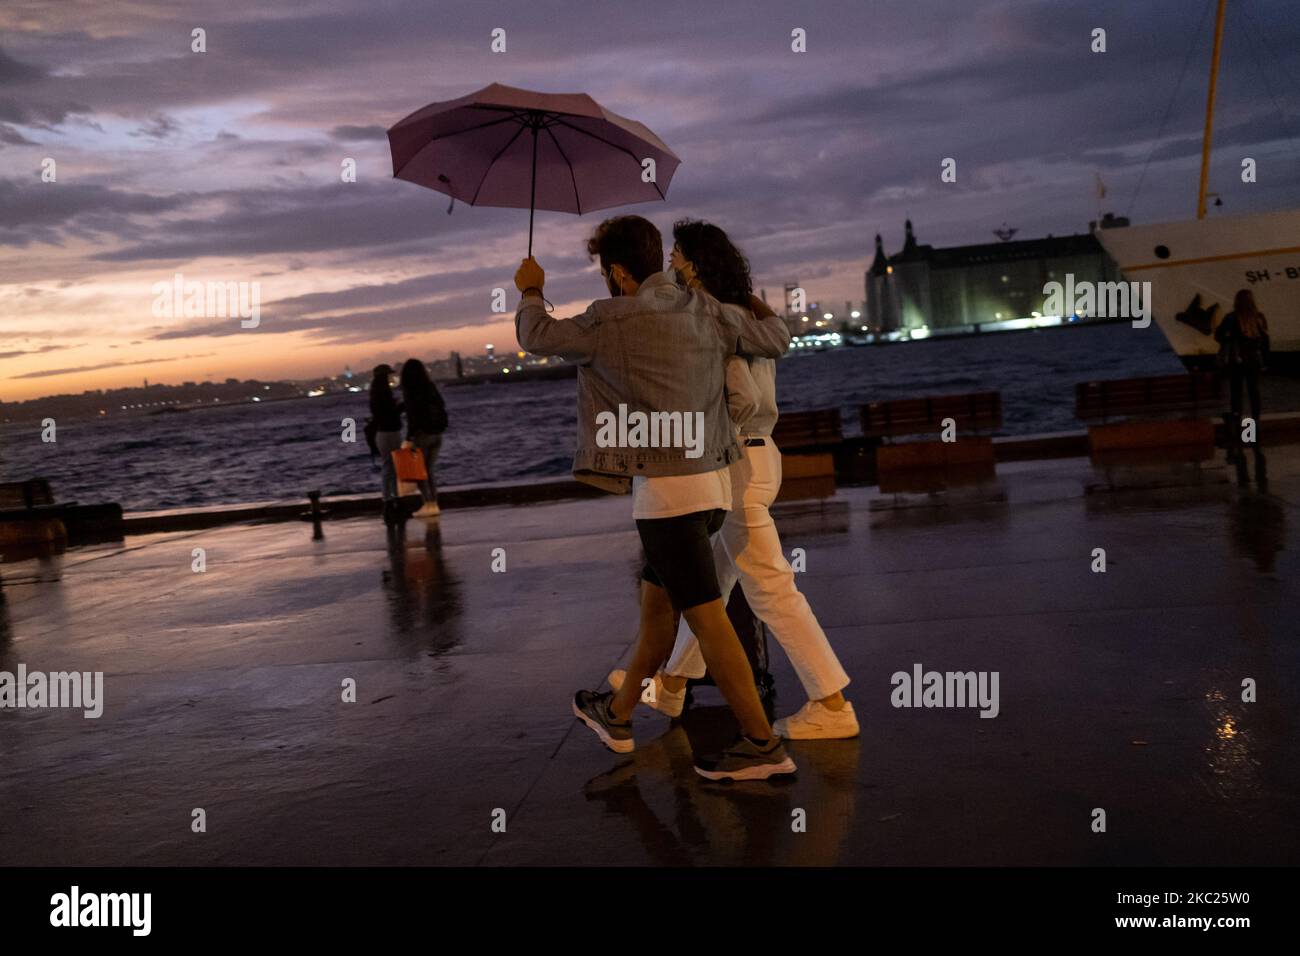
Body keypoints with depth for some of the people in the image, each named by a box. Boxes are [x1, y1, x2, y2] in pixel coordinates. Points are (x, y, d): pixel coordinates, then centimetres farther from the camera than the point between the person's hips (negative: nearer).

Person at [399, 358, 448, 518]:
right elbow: (441, 407, 12)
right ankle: (434, 505, 12)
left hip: (422, 433, -6)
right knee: (429, 470, 15)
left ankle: (428, 505, -1)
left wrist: (408, 438, -14)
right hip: (437, 433, 6)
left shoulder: (410, 391, -12)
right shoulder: (431, 387, 7)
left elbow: (412, 416, -17)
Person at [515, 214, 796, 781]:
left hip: (667, 486, -8)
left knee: (706, 615, -5)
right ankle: (617, 717, 32)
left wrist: (530, 291, 26)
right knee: (655, 602, 17)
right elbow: (776, 340, 16)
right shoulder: (705, 309, 7)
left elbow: (536, 336, 5)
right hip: (712, 480, 8)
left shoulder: (612, 321, -9)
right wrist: (754, 300, 36)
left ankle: (762, 745, -1)